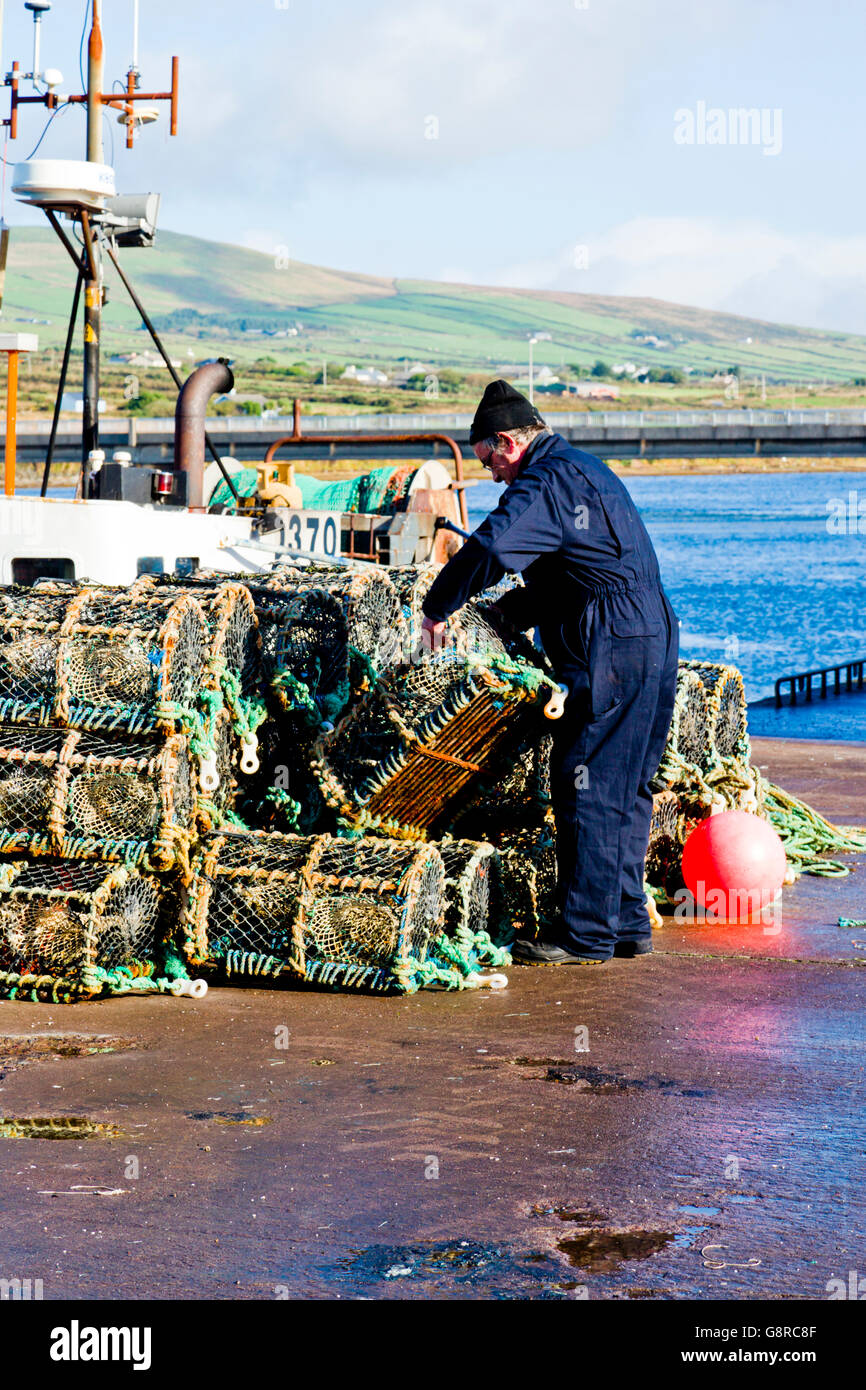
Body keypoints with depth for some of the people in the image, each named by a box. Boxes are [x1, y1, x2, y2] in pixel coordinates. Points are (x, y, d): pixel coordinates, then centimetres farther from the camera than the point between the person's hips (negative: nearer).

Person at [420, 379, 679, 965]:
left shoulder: (548, 481, -12)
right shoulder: (585, 471, 21)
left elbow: (489, 547, -27)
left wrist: (438, 608, -15)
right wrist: (498, 615, 20)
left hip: (611, 655, -10)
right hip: (654, 640, 10)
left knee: (586, 789, -6)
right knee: (626, 789, 14)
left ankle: (586, 934, -3)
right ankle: (627, 922, 19)